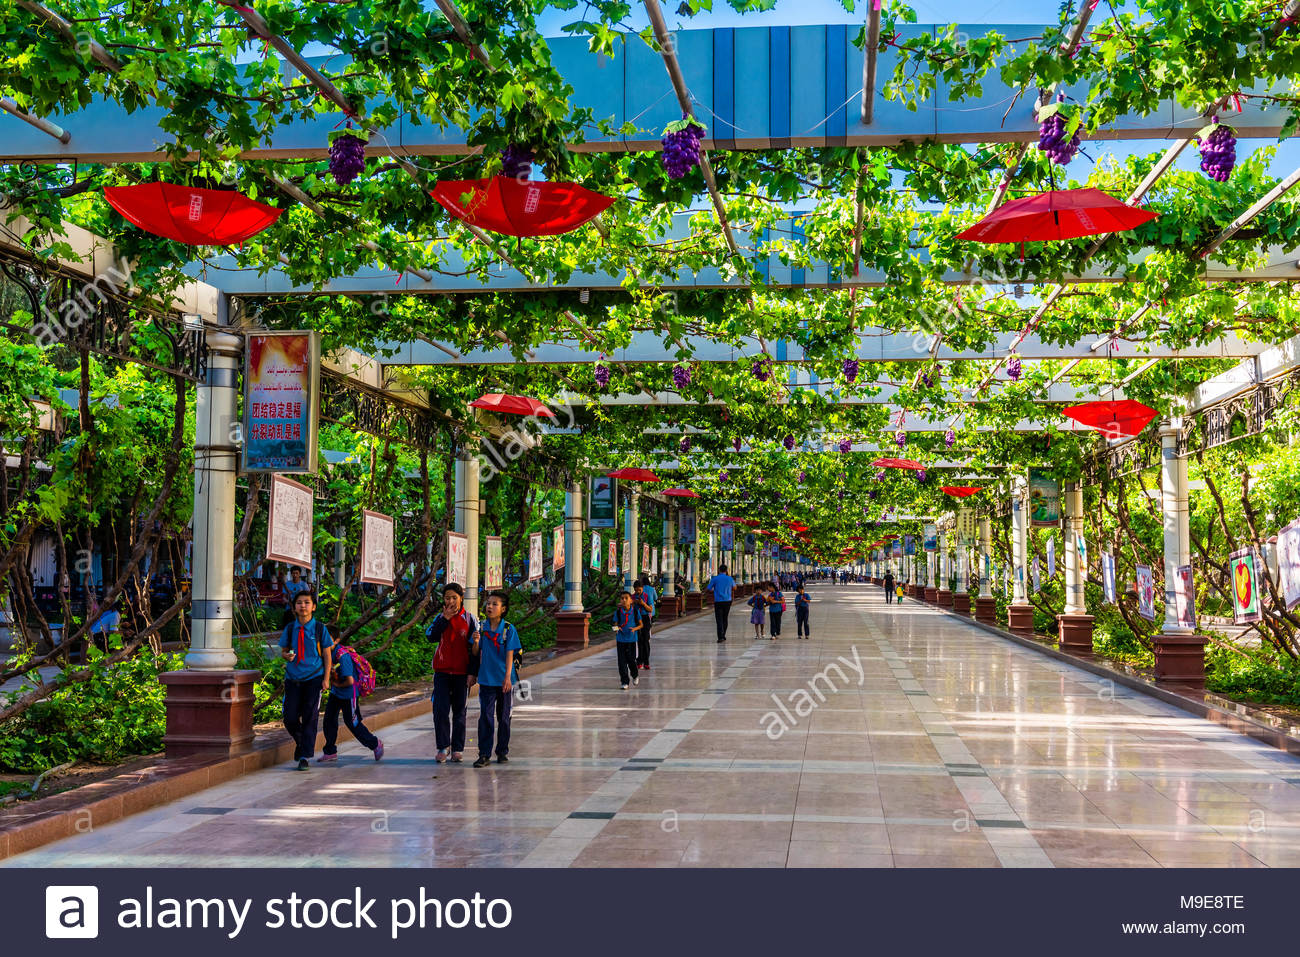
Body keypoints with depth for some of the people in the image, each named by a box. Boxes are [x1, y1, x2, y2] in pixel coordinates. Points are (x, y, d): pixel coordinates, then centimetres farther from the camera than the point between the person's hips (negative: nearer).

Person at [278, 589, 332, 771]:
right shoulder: (289, 629, 5)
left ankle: (305, 757, 3)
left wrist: (326, 679, -4)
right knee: (290, 718, 0)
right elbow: (283, 651, 14)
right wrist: (286, 655, -12)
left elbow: (327, 655, 3)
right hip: (293, 679, 2)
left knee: (310, 718, -4)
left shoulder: (320, 628, -2)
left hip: (313, 679, -2)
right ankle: (300, 742, 30)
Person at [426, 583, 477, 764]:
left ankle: (457, 749, 11)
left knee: (460, 711, 5)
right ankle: (443, 747, 3)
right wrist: (445, 618, -14)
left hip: (461, 672, -1)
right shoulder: (440, 618, 9)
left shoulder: (470, 619, 2)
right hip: (442, 671, 1)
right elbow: (431, 636, -9)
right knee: (440, 710, -6)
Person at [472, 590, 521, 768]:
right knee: (485, 716, -3)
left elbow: (510, 654, -9)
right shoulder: (482, 628, 3)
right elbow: (476, 654, 8)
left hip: (504, 680, -2)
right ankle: (484, 754, -1)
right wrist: (476, 642, -13)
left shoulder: (509, 629, -5)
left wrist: (508, 677, -15)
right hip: (486, 679, 2)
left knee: (504, 716, 10)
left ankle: (503, 751, 21)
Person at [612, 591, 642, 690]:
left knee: (631, 660, 3)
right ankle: (624, 682, 8)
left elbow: (641, 624, 5)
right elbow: (616, 625, 5)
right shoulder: (618, 612, -2)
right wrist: (616, 629, -19)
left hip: (632, 639, 0)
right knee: (622, 661, 0)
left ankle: (634, 676, 32)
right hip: (621, 640, 1)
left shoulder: (635, 611, -3)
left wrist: (635, 629, -15)